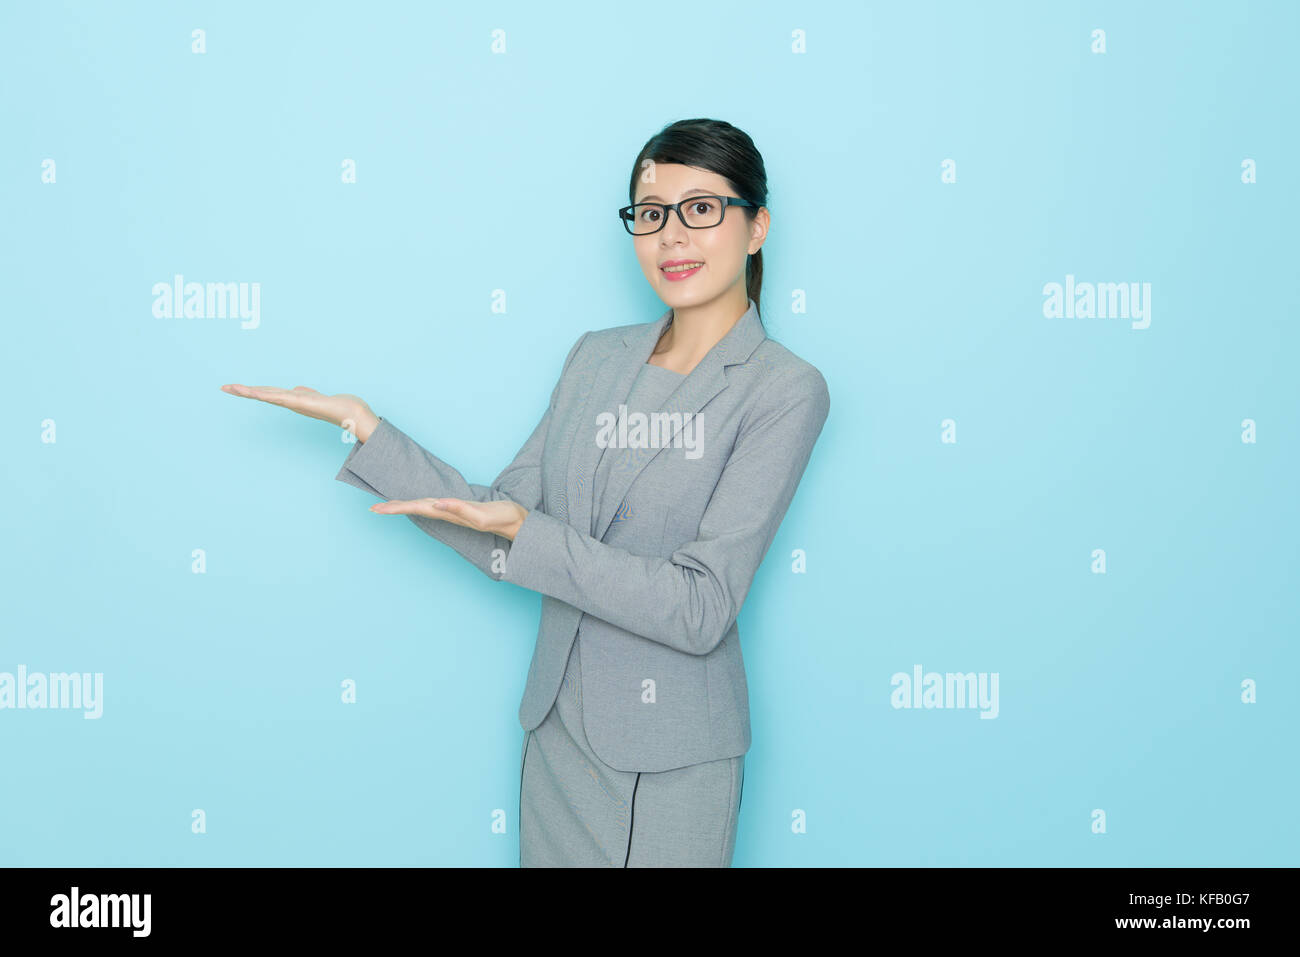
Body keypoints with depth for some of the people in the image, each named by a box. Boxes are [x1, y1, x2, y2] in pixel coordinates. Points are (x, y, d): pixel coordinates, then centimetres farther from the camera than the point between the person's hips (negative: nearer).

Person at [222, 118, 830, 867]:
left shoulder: (785, 389, -12)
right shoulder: (598, 358, 6)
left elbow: (701, 610, -18)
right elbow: (506, 531, 3)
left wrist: (527, 533, -21)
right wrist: (365, 425, -2)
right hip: (559, 731, 5)